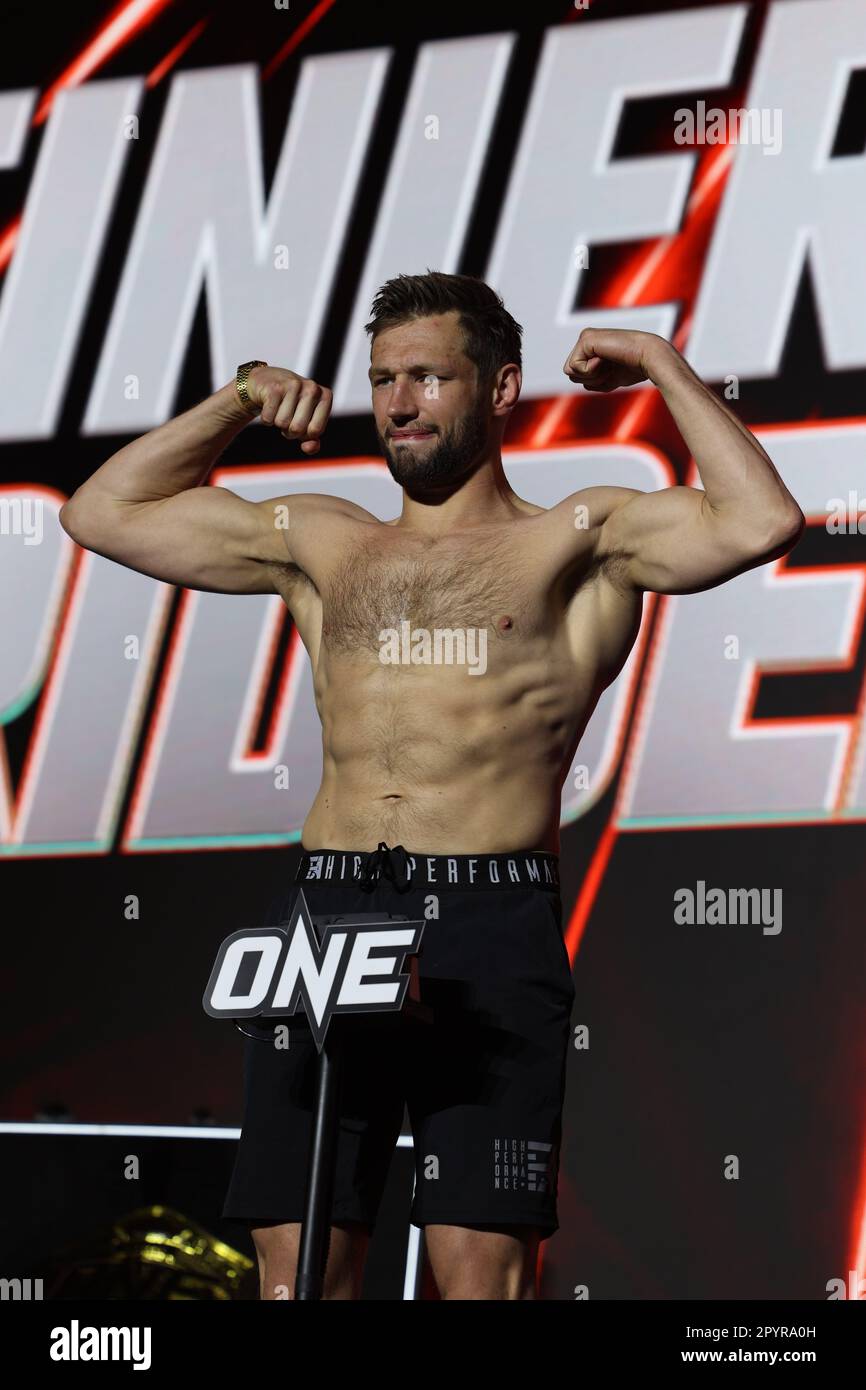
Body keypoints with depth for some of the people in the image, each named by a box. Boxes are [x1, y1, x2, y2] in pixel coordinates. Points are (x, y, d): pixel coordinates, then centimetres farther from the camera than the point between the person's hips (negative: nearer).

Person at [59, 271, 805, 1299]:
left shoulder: (573, 545, 10)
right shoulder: (322, 544, 22)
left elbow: (761, 525, -6)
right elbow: (101, 512, 29)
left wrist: (664, 364, 3)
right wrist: (236, 401, 22)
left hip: (491, 929, -4)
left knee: (481, 1270, -11)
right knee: (295, 1269, -1)